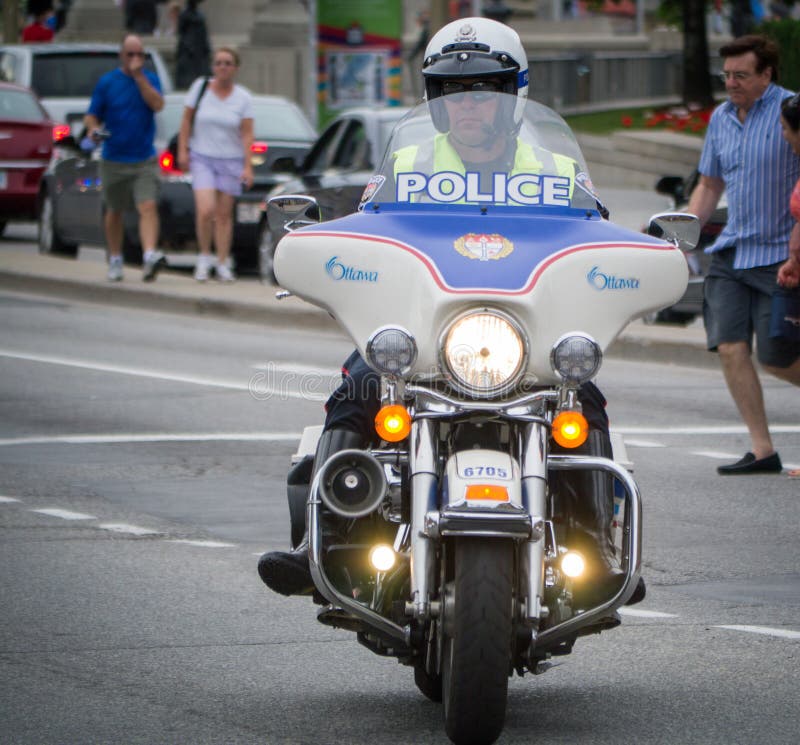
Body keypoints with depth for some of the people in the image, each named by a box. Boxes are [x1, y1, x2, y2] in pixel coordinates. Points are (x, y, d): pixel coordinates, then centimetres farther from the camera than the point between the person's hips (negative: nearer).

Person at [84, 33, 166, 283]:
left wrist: (139, 76, -16)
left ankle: (150, 256, -28)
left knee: (148, 207, -17)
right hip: (114, 160, 1)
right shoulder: (106, 82, 4)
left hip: (144, 160, -1)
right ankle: (115, 261, 25)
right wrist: (93, 128, -17)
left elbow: (157, 104, -13)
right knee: (114, 211, 11)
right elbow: (92, 116, 5)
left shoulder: (150, 79, 5)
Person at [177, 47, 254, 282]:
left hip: (231, 160, 0)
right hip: (202, 157, 0)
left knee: (224, 214, 3)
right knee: (205, 210, -15)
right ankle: (204, 257, 4)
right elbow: (187, 120, 6)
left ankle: (222, 264, 13)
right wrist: (183, 150, 1)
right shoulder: (200, 87, -1)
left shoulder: (243, 98, -2)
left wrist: (248, 167, -11)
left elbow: (247, 134, -4)